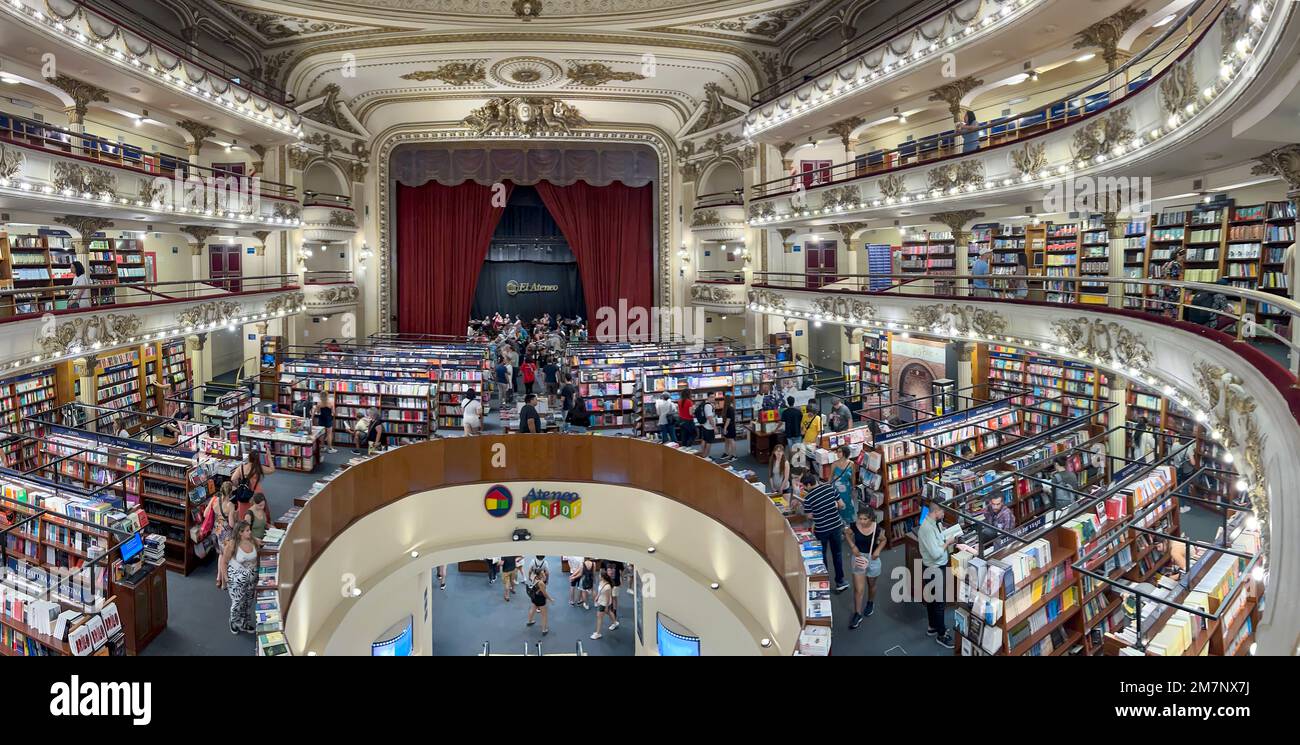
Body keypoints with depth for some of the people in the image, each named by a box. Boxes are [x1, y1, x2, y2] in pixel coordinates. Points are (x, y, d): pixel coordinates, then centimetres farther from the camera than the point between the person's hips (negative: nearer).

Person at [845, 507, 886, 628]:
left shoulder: (877, 528, -20)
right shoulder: (854, 526, -19)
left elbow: (883, 540, 0)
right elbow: (847, 533, 3)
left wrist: (878, 550, -17)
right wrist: (852, 546, -10)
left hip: (872, 559, 0)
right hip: (858, 557, 0)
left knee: (871, 585, 23)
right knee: (858, 589, 0)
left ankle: (870, 603, 51)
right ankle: (857, 614, 14)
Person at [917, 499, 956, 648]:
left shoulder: (933, 523, 2)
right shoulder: (927, 528, -30)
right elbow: (936, 554, -30)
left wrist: (946, 539, -2)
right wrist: (947, 542, -16)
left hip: (938, 567, 10)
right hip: (935, 569, -10)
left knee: (932, 598, 23)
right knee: (939, 601, 3)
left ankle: (933, 626, 39)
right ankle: (941, 635, 16)